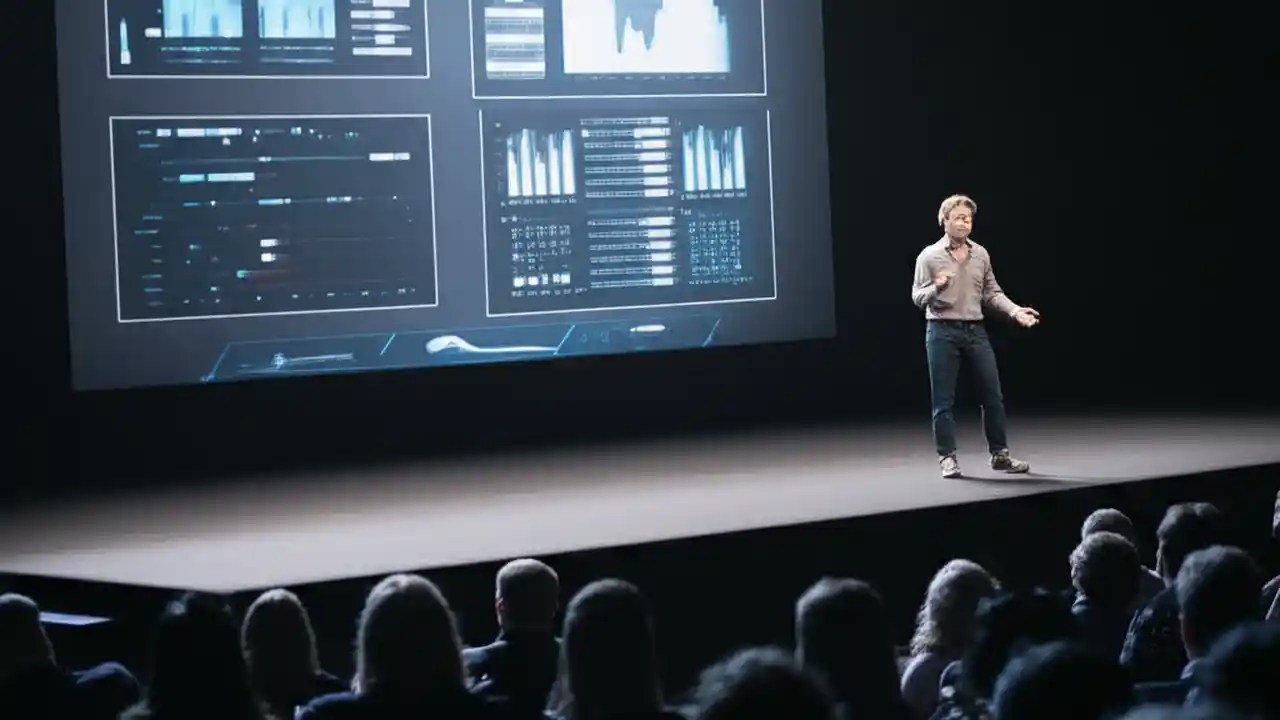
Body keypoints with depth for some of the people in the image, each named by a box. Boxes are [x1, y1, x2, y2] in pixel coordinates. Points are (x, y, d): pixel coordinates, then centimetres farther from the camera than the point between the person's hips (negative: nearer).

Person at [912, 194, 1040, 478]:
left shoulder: (981, 254, 8)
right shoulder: (929, 256, -4)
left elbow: (992, 293, 12)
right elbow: (917, 298, -6)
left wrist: (1015, 310, -3)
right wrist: (937, 288, -27)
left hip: (975, 330, 4)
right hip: (943, 332, -4)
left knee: (993, 395, 6)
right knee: (944, 400, -1)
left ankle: (1000, 455, 16)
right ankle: (948, 458, 7)